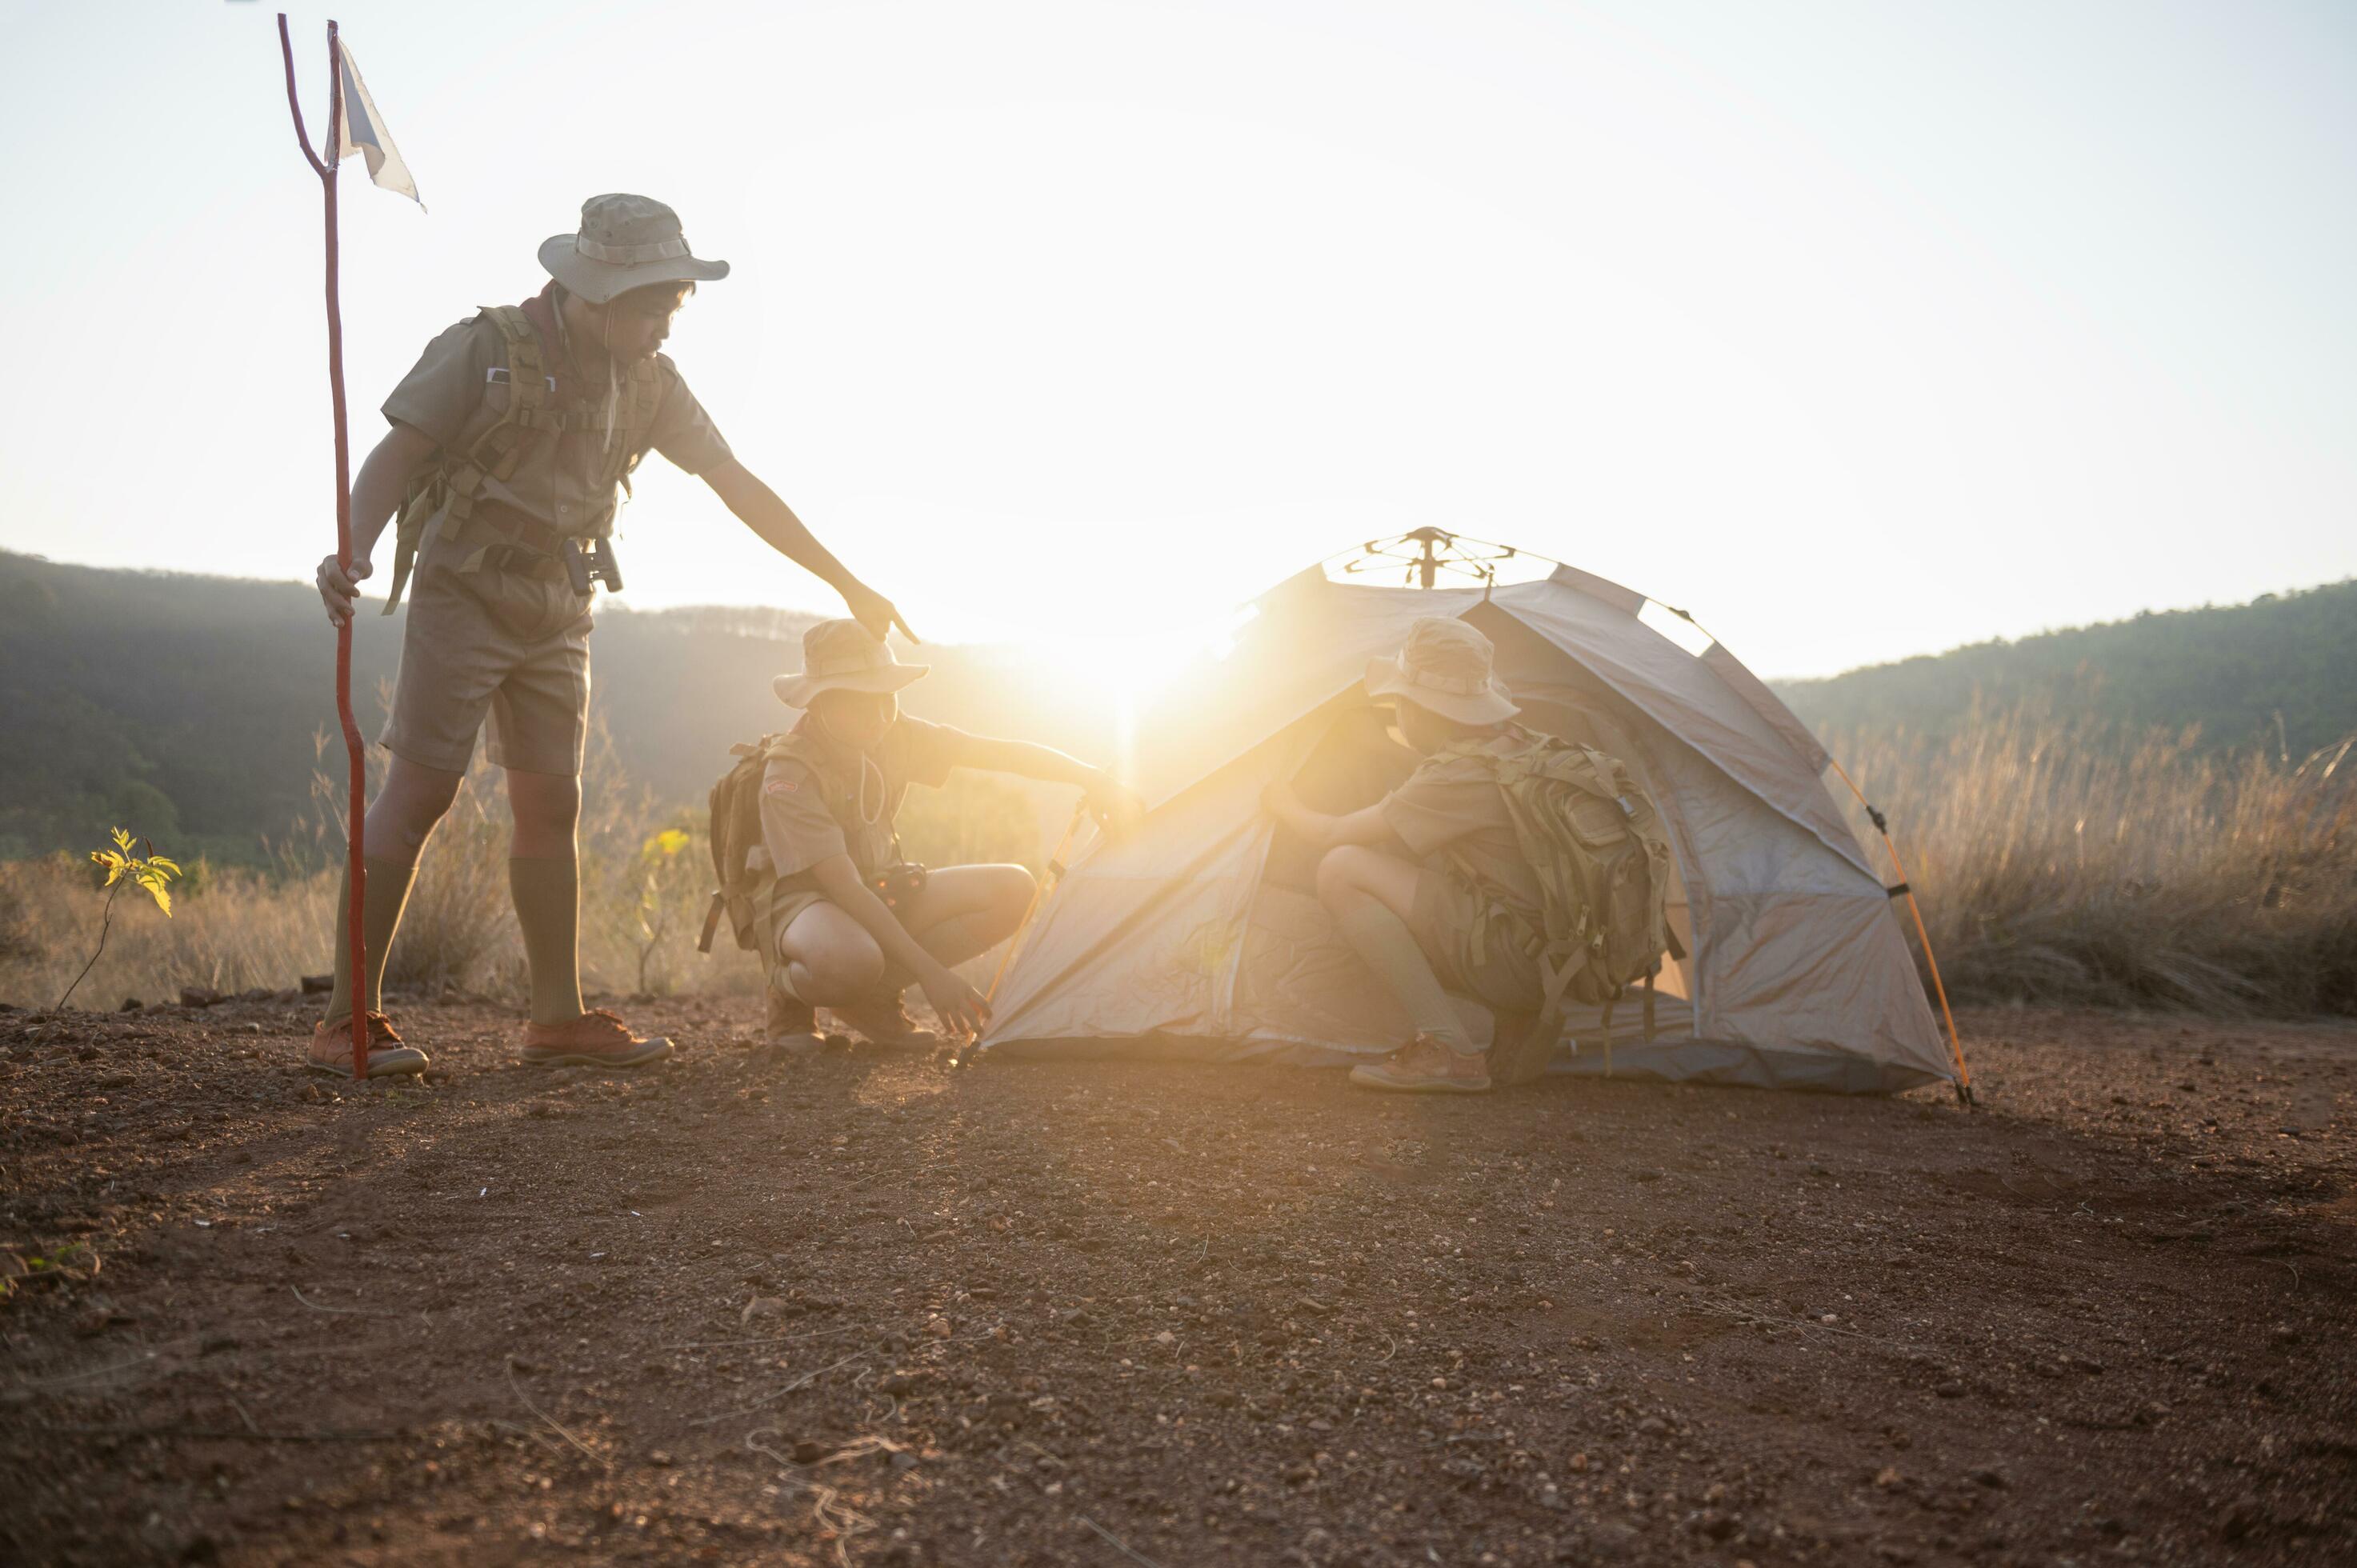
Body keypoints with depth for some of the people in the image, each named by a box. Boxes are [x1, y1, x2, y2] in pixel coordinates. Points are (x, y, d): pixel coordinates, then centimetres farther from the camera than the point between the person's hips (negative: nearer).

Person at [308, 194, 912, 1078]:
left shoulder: (649, 383, 3)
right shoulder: (485, 349, -12)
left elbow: (738, 485, 6)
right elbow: (397, 455, -14)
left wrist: (846, 583, 5)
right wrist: (354, 551, -33)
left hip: (557, 613, 5)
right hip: (464, 596, -5)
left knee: (549, 805, 4)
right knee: (420, 790, -11)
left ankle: (559, 1017, 9)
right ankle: (349, 1019, -8)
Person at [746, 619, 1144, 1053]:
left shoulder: (894, 735, -5)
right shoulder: (789, 772, -24)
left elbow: (999, 752, -1)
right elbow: (842, 885, -31)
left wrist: (1091, 778, -15)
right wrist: (930, 972, -35)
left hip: (879, 895, 7)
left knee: (1011, 889, -12)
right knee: (850, 959, -43)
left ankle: (873, 996, -5)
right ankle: (790, 996, -5)